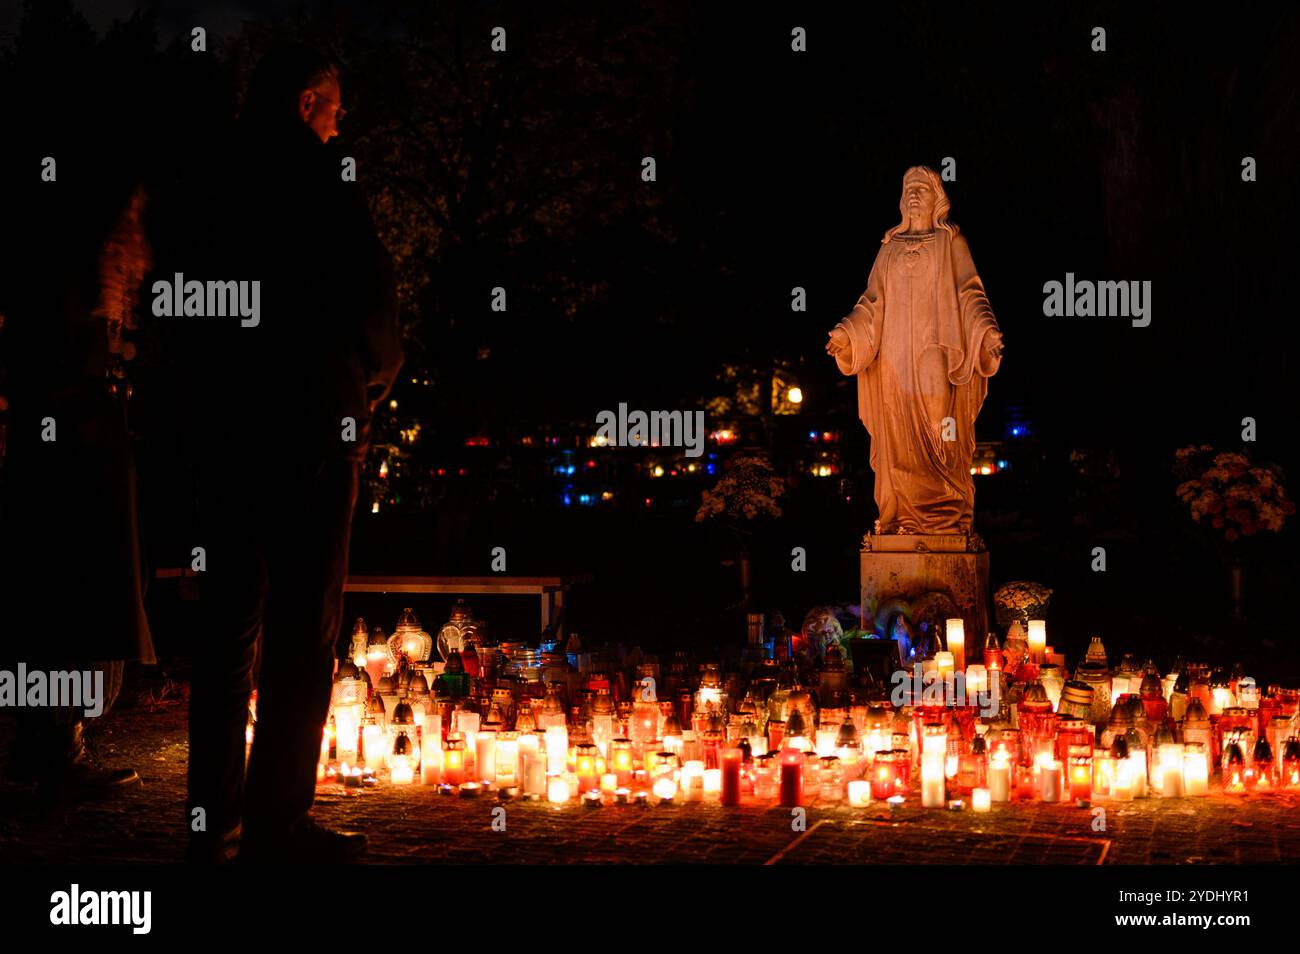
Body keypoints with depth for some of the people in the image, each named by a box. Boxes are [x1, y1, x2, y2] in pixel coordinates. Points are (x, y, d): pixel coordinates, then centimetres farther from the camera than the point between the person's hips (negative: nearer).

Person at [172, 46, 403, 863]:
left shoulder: (213, 190, 12)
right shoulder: (316, 176, -6)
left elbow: (184, 310, 14)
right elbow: (369, 290, -10)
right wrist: (378, 377, 7)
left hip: (224, 424, 7)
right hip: (310, 423, -6)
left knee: (231, 619, 12)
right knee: (304, 620, -4)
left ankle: (215, 816, 18)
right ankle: (277, 822, -4)